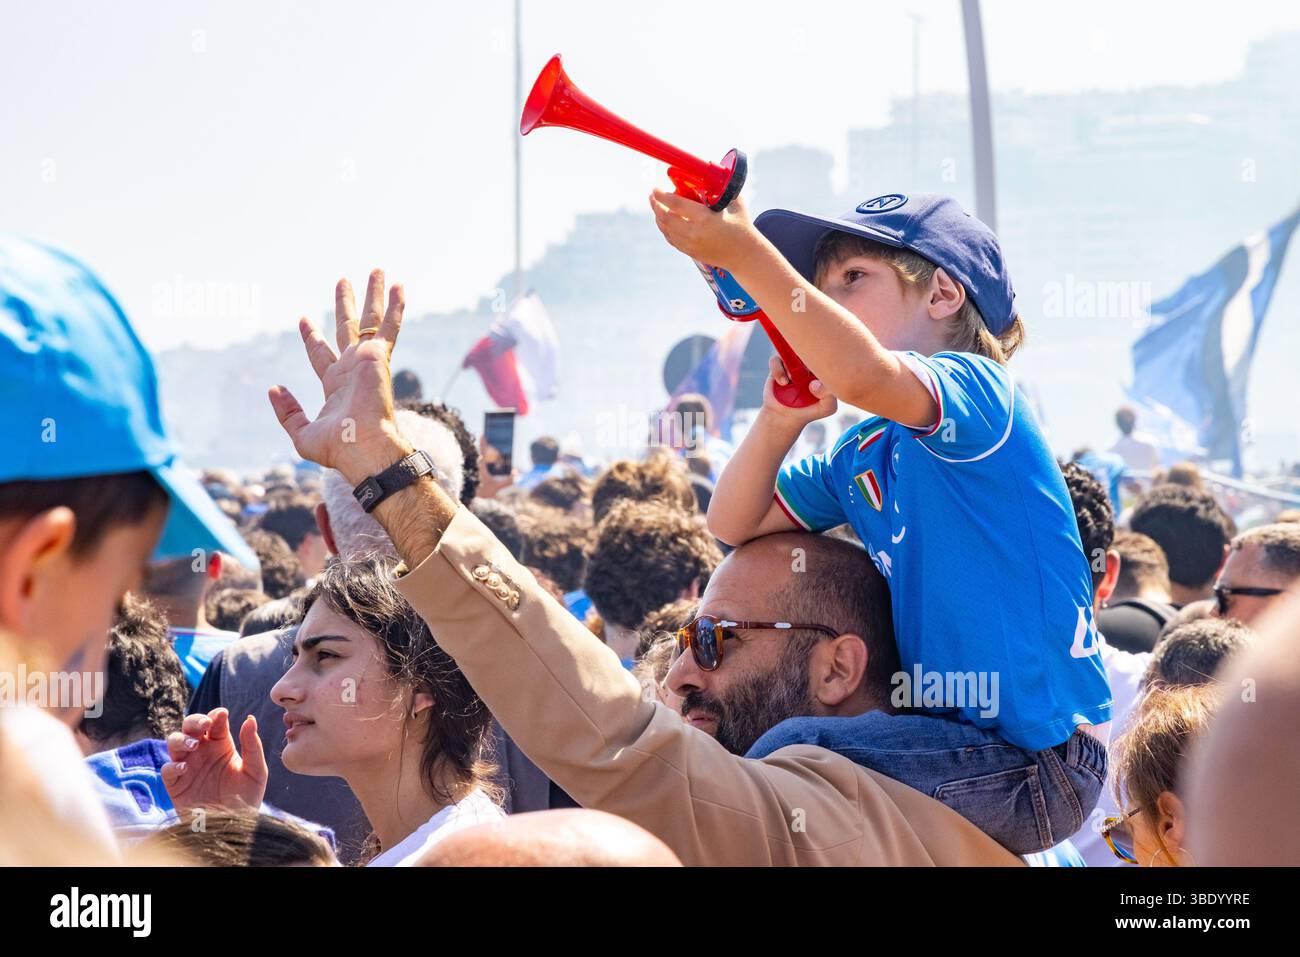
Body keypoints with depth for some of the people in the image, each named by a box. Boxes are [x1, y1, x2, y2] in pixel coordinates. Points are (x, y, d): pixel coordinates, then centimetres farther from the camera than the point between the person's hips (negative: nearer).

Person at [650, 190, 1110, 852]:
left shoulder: (976, 387, -12)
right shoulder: (857, 455, 15)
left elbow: (863, 376, -34)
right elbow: (733, 527, 17)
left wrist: (745, 252, -38)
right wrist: (780, 421, 1)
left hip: (1038, 757, -9)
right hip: (957, 734, 9)